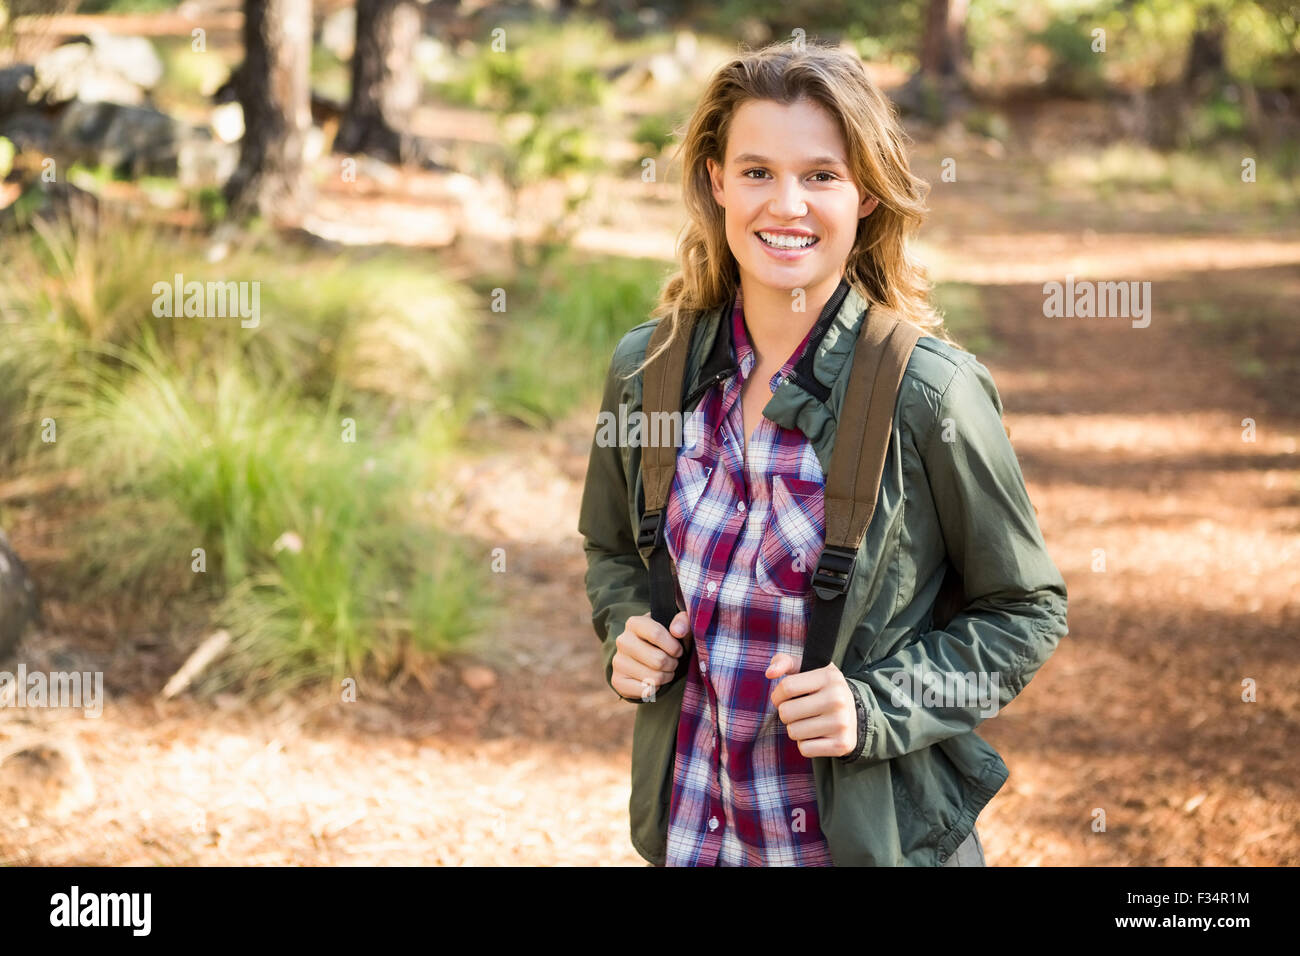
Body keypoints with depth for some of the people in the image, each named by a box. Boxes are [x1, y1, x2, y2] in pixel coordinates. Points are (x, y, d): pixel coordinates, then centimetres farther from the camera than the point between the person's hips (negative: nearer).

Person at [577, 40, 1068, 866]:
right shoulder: (645, 370, -3)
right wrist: (626, 635, -4)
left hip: (872, 833, -3)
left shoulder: (930, 394, -14)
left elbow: (1028, 612, -5)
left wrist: (877, 707, -17)